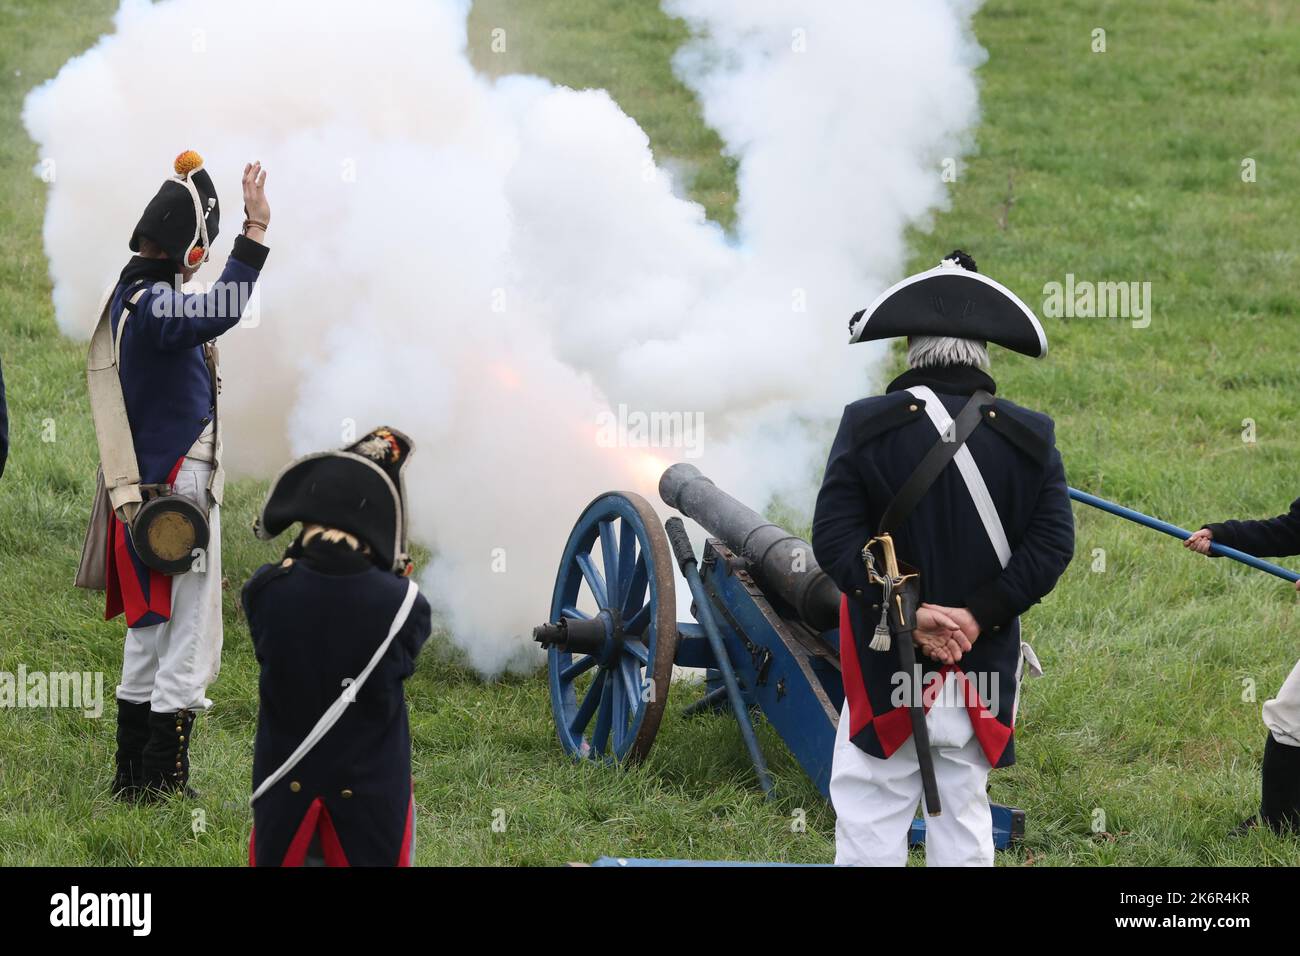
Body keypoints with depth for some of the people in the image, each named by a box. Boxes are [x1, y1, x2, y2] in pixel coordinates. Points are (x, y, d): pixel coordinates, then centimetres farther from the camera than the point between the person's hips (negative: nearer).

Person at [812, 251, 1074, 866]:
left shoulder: (867, 426, -5)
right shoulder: (1030, 438, 1)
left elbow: (834, 538, -12)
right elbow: (1053, 543, -7)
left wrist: (906, 610, -14)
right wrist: (979, 614, -11)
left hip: (886, 673, -3)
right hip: (984, 671, 3)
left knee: (871, 815, 0)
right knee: (964, 813, 11)